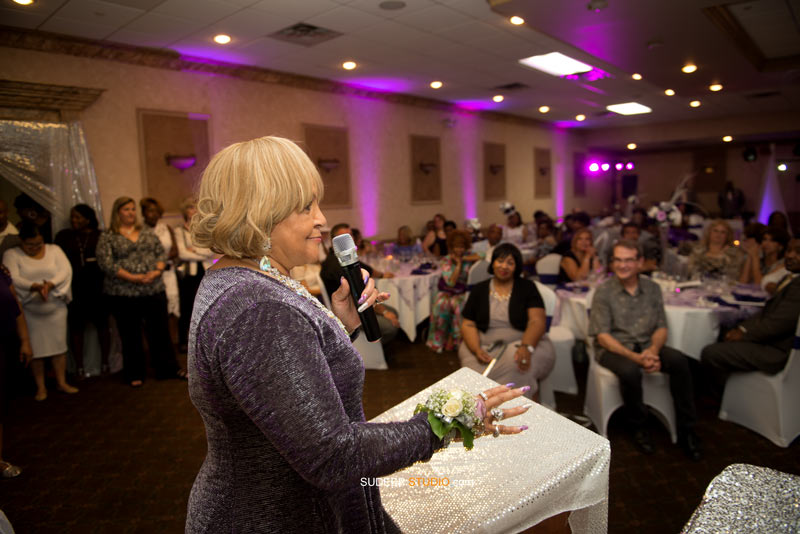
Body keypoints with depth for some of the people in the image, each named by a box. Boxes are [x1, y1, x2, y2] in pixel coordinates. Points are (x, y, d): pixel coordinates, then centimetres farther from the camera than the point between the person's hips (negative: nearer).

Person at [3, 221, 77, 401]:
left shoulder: (54, 250, 4)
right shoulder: (11, 254, -2)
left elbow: (66, 270, -8)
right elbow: (13, 279, -15)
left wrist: (50, 284, -25)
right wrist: (35, 286, -31)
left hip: (56, 308, 2)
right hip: (29, 311, -1)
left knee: (58, 345, 7)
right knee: (35, 349, 5)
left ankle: (62, 382, 20)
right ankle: (40, 387, 18)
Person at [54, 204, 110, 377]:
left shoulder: (100, 236, 2)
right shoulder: (64, 236, 7)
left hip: (97, 286, -1)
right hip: (74, 287, 1)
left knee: (102, 324, 6)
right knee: (76, 327, 4)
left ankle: (104, 363, 19)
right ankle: (79, 367, 13)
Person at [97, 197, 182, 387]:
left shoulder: (147, 231, 11)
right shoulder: (107, 237, -1)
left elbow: (161, 253, 9)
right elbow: (106, 264, -10)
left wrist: (157, 271, -10)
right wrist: (133, 278, -17)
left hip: (154, 290, 3)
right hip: (123, 294, -3)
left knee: (160, 330, 7)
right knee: (130, 335, 8)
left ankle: (168, 369, 18)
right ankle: (134, 375, 20)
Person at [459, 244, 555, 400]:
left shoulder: (527, 287, 5)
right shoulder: (479, 290, 10)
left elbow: (537, 321, -7)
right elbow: (468, 324, 6)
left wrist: (526, 347, -27)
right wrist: (477, 350, -14)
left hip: (524, 342, -1)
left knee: (517, 364, -35)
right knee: (477, 373, -31)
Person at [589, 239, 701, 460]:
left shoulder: (652, 288, 6)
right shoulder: (604, 292, -6)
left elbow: (661, 327, 7)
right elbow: (602, 336, -11)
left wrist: (653, 350, -16)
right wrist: (635, 357, -24)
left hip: (646, 345, 4)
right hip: (613, 348, -4)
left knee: (679, 360, -24)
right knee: (630, 371, -35)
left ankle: (686, 429, -9)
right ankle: (638, 427, -8)